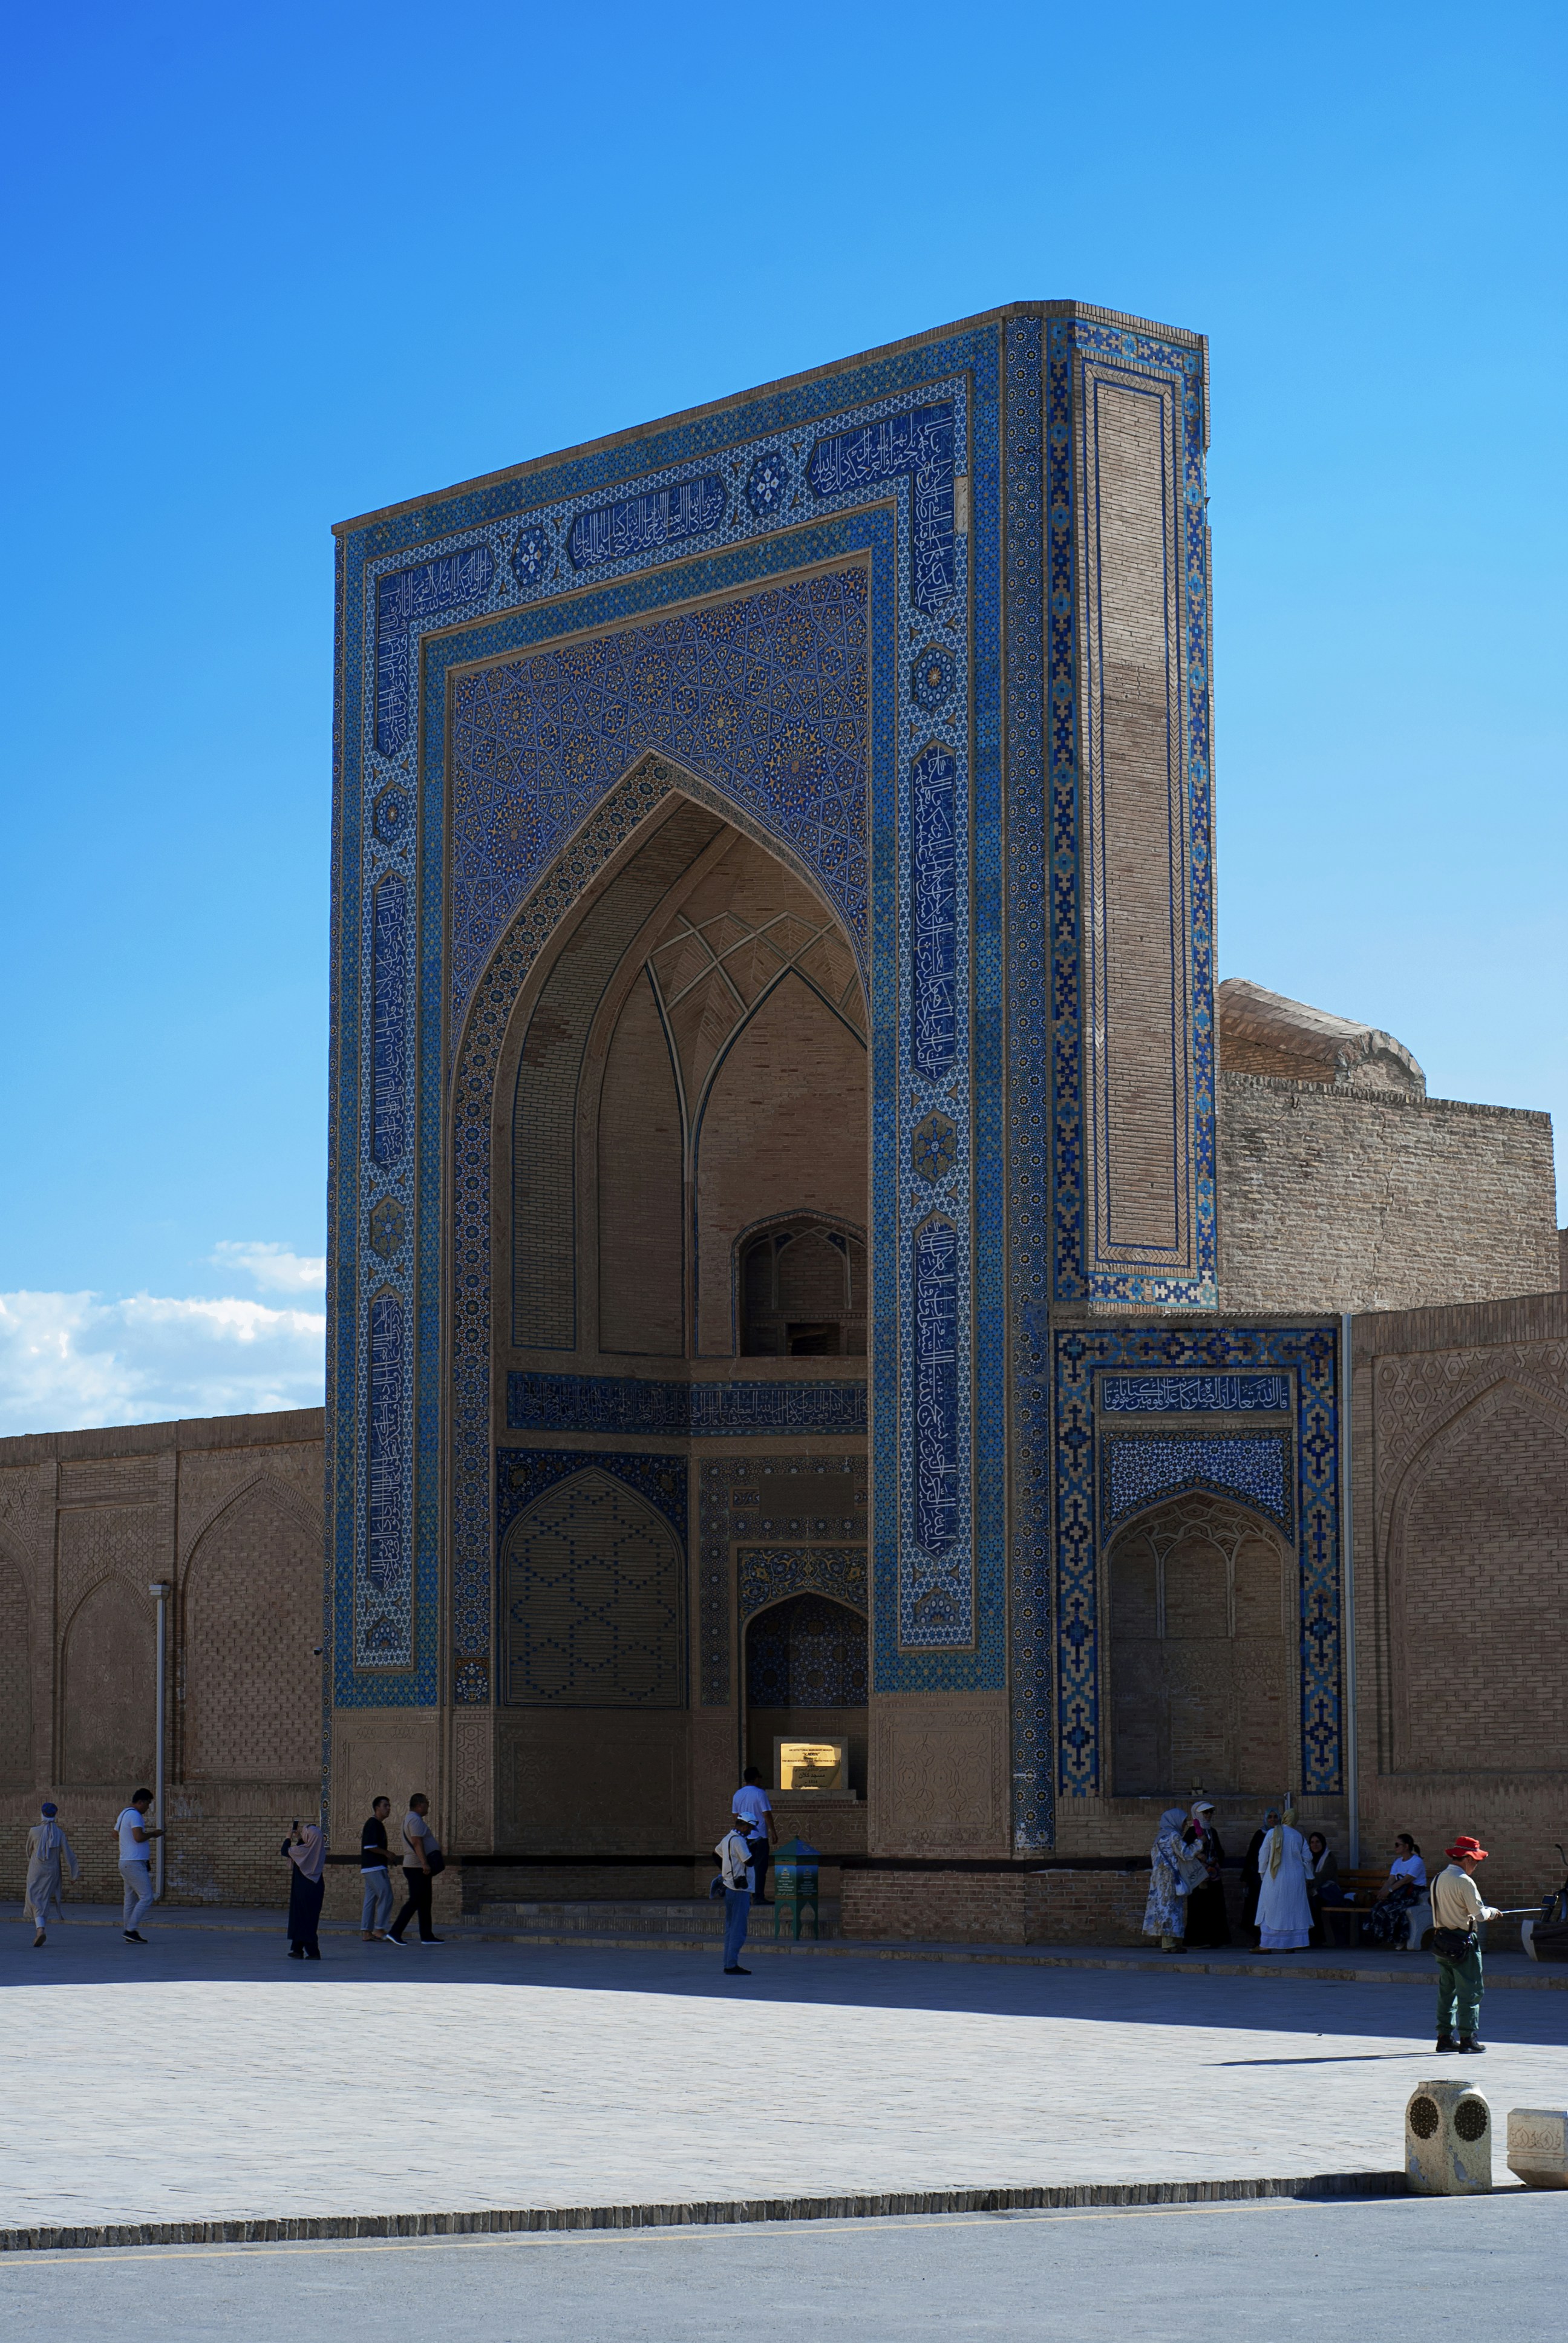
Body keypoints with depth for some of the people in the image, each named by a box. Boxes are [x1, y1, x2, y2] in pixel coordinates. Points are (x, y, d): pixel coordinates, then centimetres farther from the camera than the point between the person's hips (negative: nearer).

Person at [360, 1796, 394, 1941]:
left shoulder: (378, 1825, 19)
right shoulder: (373, 1824, -12)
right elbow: (370, 1846, -20)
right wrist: (387, 1854, -11)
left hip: (370, 1868, 10)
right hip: (375, 1868, -10)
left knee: (371, 1899, 8)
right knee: (386, 1896, -10)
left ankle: (366, 1932, 7)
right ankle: (379, 1930, -8)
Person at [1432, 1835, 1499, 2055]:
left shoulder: (1438, 1880, 10)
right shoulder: (1464, 1882, -16)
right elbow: (1479, 1913, -17)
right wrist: (1493, 1912, 5)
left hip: (1442, 1941, 8)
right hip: (1463, 1941, -8)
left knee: (1446, 1991, 13)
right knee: (1470, 1991, -3)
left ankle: (1445, 2036, 15)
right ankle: (1468, 2038, -4)